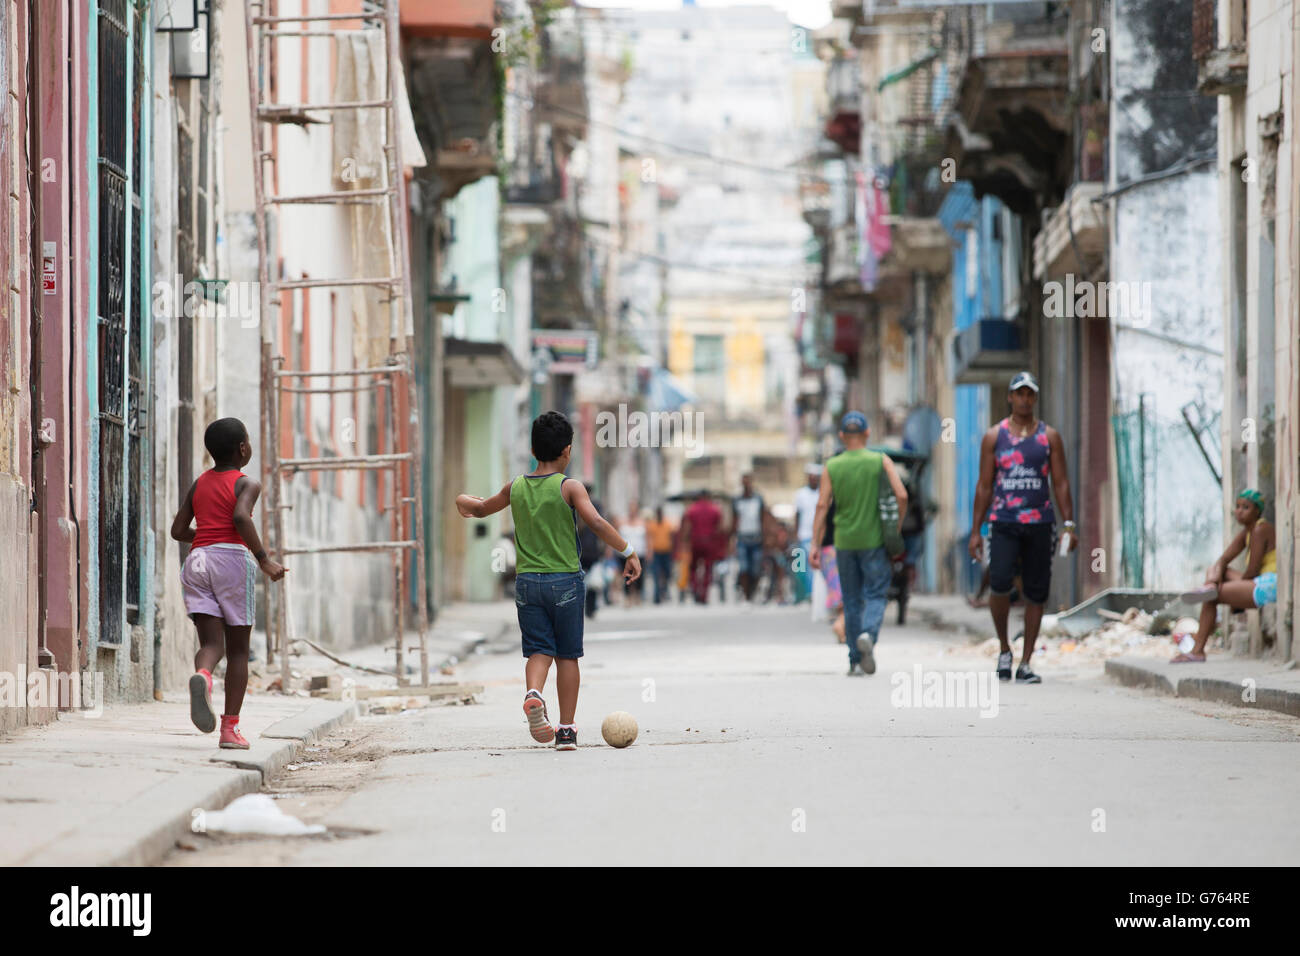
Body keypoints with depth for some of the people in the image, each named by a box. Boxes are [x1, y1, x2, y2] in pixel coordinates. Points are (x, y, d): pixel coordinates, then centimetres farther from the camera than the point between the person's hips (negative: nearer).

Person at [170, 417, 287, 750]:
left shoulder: (199, 484, 17)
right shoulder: (246, 484, 0)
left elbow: (178, 530, 17)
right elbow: (240, 517, -20)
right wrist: (263, 559, -14)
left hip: (197, 560, 4)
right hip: (231, 559, -4)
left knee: (212, 644, -2)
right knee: (238, 648, 7)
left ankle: (202, 676, -39)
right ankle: (230, 729, 2)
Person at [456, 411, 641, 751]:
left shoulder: (515, 487, 4)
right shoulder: (570, 487, -8)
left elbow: (481, 509, 22)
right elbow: (595, 522, -22)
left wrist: (463, 500, 45)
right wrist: (629, 552, -15)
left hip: (527, 582, 3)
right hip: (565, 581, -2)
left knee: (539, 650, 6)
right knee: (567, 655, 8)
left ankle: (534, 694, -26)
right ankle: (567, 729, 10)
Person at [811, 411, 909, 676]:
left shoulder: (832, 467, 1)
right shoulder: (880, 461, -2)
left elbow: (822, 506, -5)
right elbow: (902, 496, -10)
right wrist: (896, 529, 4)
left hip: (844, 542, 2)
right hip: (874, 541, -2)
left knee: (852, 602, 10)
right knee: (875, 595, 4)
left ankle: (856, 662, 11)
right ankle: (868, 634, -27)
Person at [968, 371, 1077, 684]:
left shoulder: (1049, 436, 8)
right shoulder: (994, 436, 7)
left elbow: (1061, 483, 7)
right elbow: (984, 486, 8)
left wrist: (1069, 524, -3)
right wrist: (975, 531, 3)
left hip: (1040, 524, 1)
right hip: (1003, 523, -1)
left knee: (1036, 594, 1)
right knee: (999, 583, -21)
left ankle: (1025, 664, 8)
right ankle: (1004, 649, 0)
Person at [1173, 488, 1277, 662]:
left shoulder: (1260, 530, -14)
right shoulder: (1247, 530, 16)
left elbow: (1253, 571, -17)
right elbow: (1224, 559, 13)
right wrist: (1216, 577, -9)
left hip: (1269, 586, -10)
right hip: (1259, 585, 10)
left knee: (1211, 599, -12)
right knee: (1214, 570, 16)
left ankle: (1197, 651, -12)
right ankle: (1209, 588, -20)